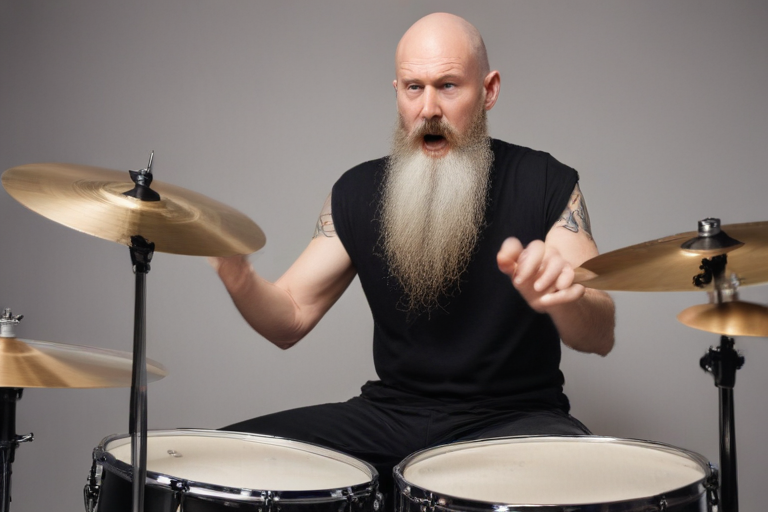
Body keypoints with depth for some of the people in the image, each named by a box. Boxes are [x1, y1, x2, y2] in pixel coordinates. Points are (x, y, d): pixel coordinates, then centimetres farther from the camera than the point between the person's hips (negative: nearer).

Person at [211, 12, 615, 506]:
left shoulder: (545, 183, -6)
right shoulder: (358, 191, 3)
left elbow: (600, 337, -15)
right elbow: (290, 320, 1)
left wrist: (562, 296, -39)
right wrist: (239, 277, -22)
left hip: (514, 419, -3)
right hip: (393, 413, 3)